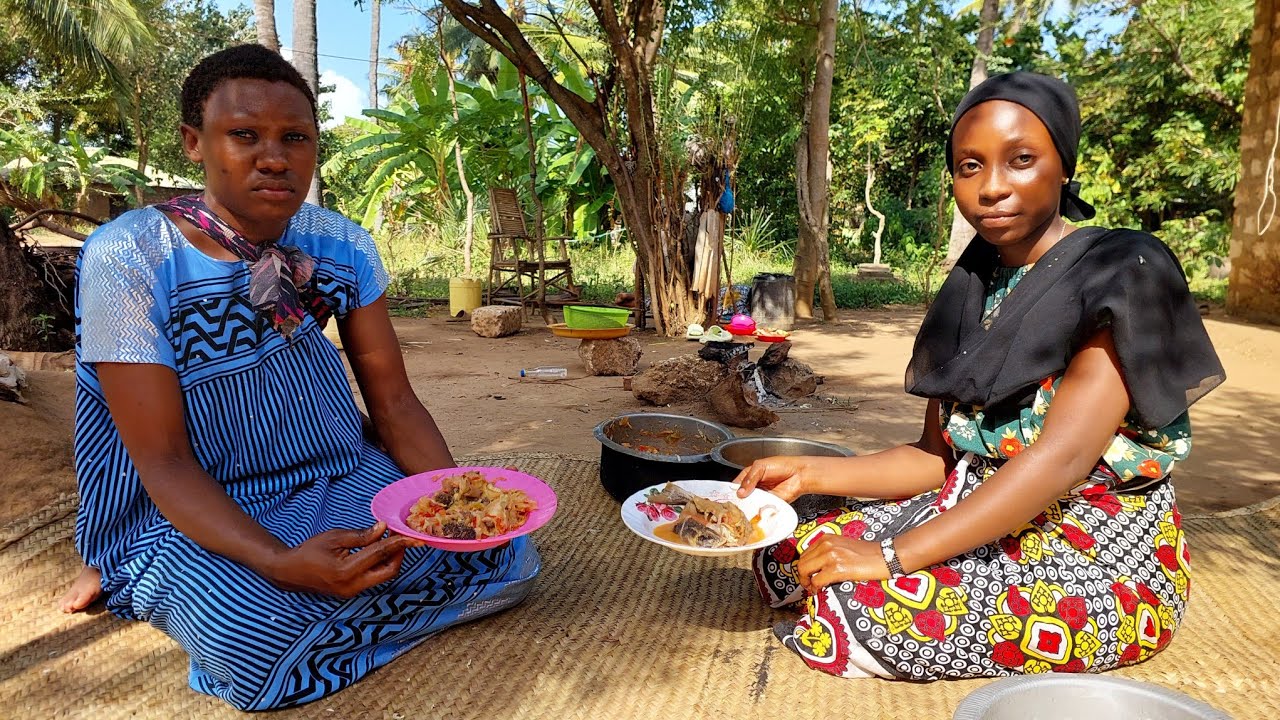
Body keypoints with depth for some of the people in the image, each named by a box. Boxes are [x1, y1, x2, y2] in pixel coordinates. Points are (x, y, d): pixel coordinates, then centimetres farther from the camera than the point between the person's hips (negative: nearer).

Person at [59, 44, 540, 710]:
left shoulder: (341, 244, -5)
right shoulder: (128, 259, -16)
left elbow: (393, 399, -2)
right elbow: (162, 461, -18)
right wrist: (280, 562, -34)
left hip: (341, 479, 5)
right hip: (190, 509, -4)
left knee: (505, 554, -11)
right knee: (263, 644, -33)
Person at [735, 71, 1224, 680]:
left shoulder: (1124, 276, -13)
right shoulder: (972, 290, 7)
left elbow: (1061, 459, -25)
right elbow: (936, 458, 7)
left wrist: (891, 555, -29)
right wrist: (808, 474, -7)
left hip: (1101, 556, -6)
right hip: (978, 518, 6)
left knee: (866, 605, -28)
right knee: (788, 558, -9)